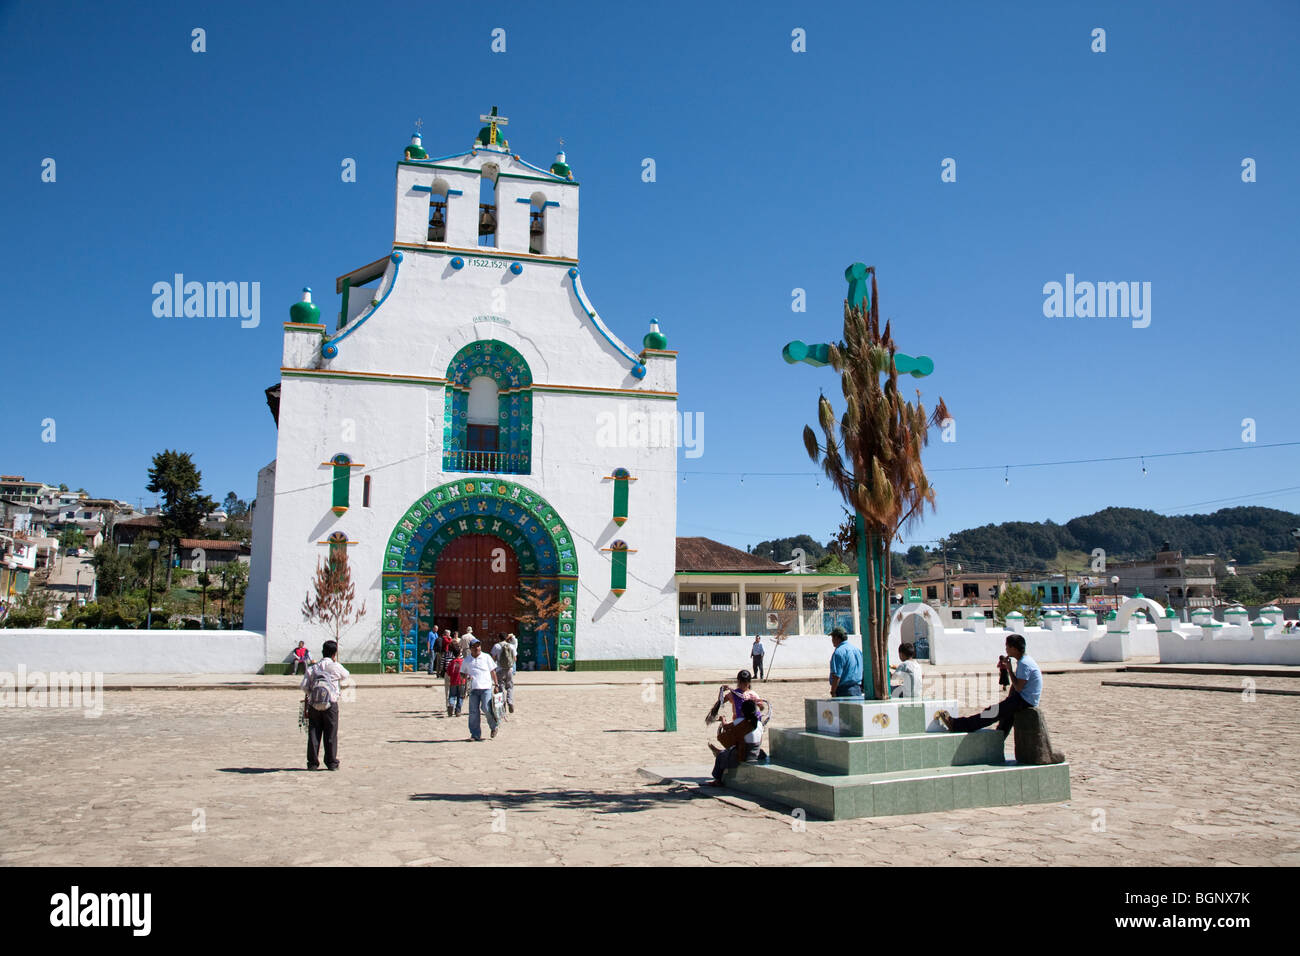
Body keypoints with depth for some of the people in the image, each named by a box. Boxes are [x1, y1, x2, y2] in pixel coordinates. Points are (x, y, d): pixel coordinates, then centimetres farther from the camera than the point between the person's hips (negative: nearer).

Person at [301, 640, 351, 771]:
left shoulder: (312, 668, 5)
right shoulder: (335, 667, -2)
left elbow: (303, 685, -4)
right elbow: (346, 675, 16)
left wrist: (311, 693, 13)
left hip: (313, 705, 2)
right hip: (330, 704, -2)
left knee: (313, 733, 8)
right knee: (331, 734, 5)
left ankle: (312, 763, 10)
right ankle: (331, 762, 8)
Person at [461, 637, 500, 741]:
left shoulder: (486, 657, 7)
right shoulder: (467, 660, 11)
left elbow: (493, 672, 11)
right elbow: (463, 673, 20)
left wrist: (496, 685, 7)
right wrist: (466, 677, -4)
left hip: (486, 688, -3)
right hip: (473, 689, 3)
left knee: (486, 708, -14)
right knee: (473, 712, 0)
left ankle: (494, 726, 12)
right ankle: (475, 734, 8)